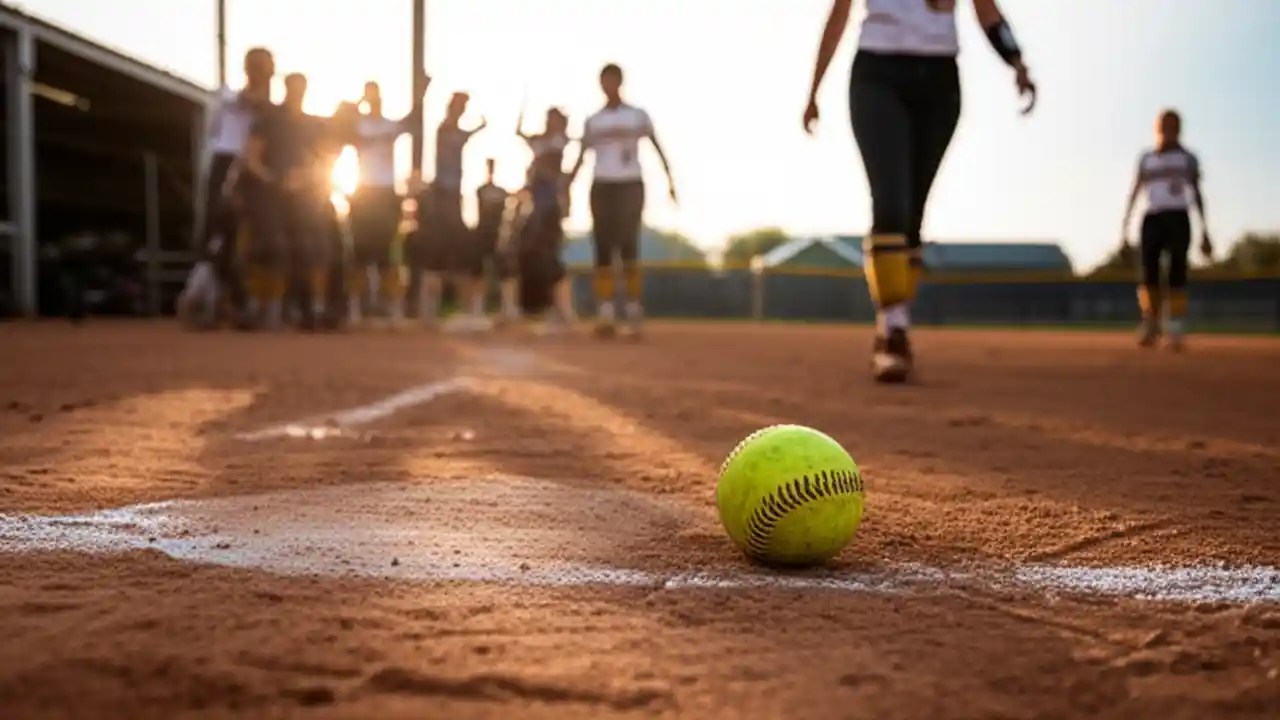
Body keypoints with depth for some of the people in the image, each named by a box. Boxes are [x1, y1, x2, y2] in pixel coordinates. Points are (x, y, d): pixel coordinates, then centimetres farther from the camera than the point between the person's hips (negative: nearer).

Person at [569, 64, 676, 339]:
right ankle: (605, 314, -3)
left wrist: (669, 179, -10)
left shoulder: (638, 116, 4)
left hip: (631, 185, -2)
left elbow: (657, 147, 0)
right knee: (603, 248, -3)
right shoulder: (592, 121, 10)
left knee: (628, 246, -10)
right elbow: (581, 157, 7)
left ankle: (634, 311, -2)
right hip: (602, 187, 2)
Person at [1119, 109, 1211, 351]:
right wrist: (1125, 230, 5)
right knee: (1148, 274, -8)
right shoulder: (1146, 159, 14)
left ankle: (1175, 331, -4)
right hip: (1151, 220, 1)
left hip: (1178, 219, -1)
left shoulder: (1187, 158, 10)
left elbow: (1197, 194, 9)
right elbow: (1134, 194, 12)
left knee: (1177, 274, -6)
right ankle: (1150, 327, 1)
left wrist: (1204, 232, 3)